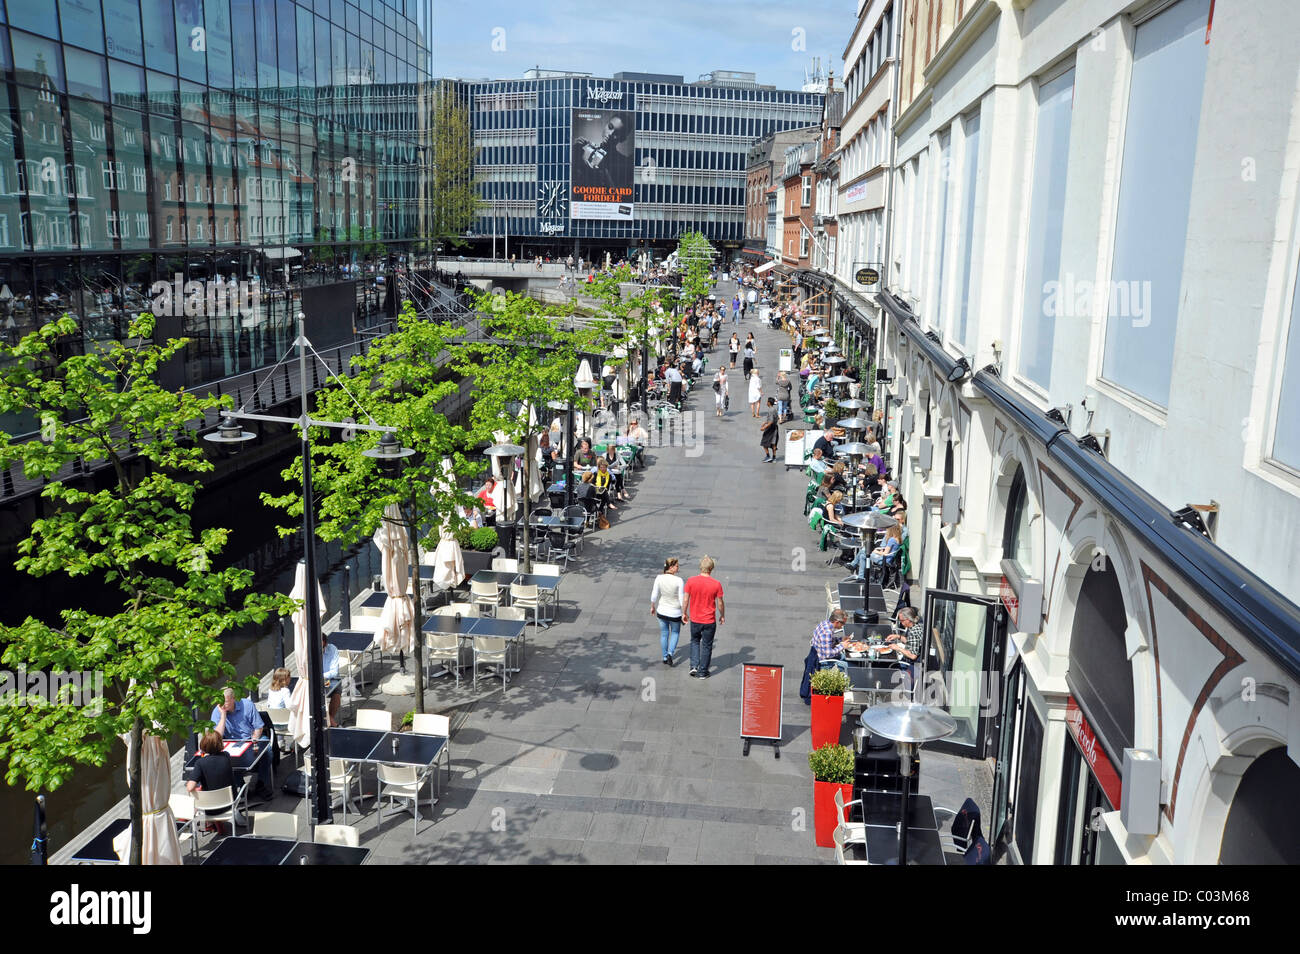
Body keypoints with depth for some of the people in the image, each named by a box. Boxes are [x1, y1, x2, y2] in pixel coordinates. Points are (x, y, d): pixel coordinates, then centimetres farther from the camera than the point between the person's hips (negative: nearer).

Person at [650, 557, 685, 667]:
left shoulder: (659, 578, -13)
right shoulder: (678, 581, -21)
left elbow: (654, 595, -6)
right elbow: (681, 599, -15)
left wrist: (652, 607, 12)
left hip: (661, 612, 2)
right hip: (675, 613, -2)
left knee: (664, 634, 21)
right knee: (675, 632, 22)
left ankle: (665, 657, 30)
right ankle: (670, 653, 4)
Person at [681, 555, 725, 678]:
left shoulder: (691, 581, -11)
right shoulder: (716, 584, -13)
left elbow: (685, 600, -5)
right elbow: (720, 603, -4)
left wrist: (684, 613, 11)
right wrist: (722, 616, 12)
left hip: (695, 620, 1)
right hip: (710, 621, -1)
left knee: (695, 641, 25)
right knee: (707, 646, 13)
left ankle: (694, 666, 13)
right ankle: (702, 672, 20)